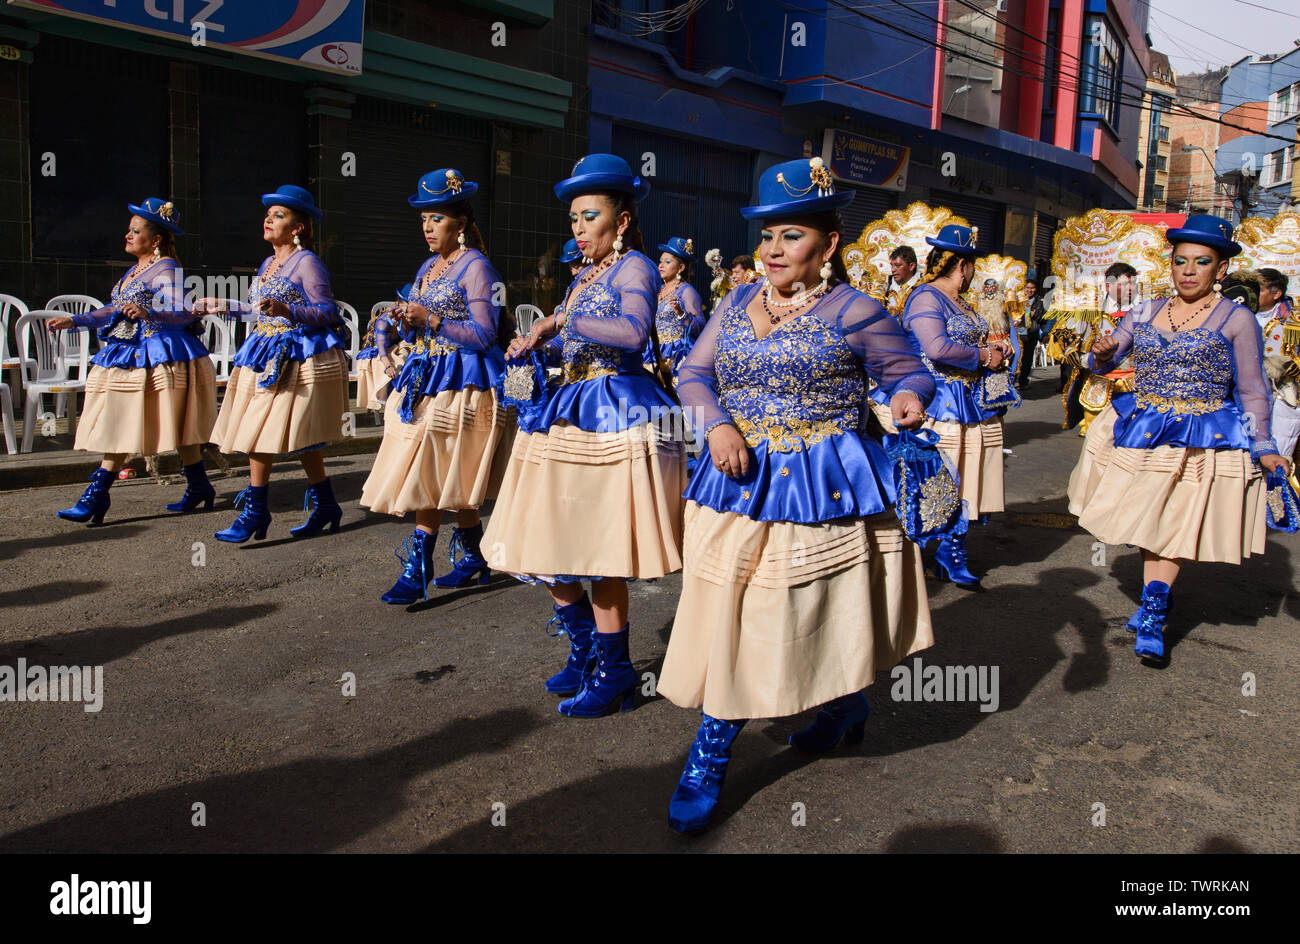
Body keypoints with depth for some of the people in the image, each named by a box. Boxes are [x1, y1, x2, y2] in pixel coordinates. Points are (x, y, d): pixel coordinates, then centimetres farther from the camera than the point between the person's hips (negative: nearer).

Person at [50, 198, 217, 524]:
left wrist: (148, 313, -38)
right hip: (129, 357, 9)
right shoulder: (135, 270, 18)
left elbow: (184, 313, -23)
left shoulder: (166, 270, -11)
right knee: (118, 427, 7)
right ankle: (96, 497, 12)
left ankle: (199, 487, 16)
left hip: (159, 358, -9)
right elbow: (117, 311, 24)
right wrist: (73, 321, 21)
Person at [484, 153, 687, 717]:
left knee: (598, 552, -5)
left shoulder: (635, 268, -7)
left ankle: (614, 674, 11)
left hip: (613, 414, -9)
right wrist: (536, 347, 4)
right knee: (548, 544, 10)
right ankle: (585, 652, 28)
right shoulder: (585, 277, 19)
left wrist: (561, 322, -22)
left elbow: (633, 332, -27)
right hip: (571, 412, 9)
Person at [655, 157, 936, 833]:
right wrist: (715, 425, -9)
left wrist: (909, 400, -22)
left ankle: (846, 704, 40)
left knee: (814, 618, 8)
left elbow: (912, 372, 1)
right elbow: (695, 372, 10)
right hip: (738, 482, 4)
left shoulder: (854, 311, -6)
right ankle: (710, 754, 23)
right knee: (728, 617, 7)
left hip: (821, 489, -4)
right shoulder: (739, 303, 8)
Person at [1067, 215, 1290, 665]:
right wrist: (1101, 354, -15)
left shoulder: (1237, 320, -3)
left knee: (1175, 528, -1)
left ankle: (1152, 619, 4)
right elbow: (1103, 363, 9)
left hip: (1200, 442, -4)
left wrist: (1262, 447, -9)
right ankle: (1155, 601, 27)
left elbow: (1252, 391, -2)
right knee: (1145, 522, 11)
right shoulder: (1145, 312, 7)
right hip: (1140, 433, 4)